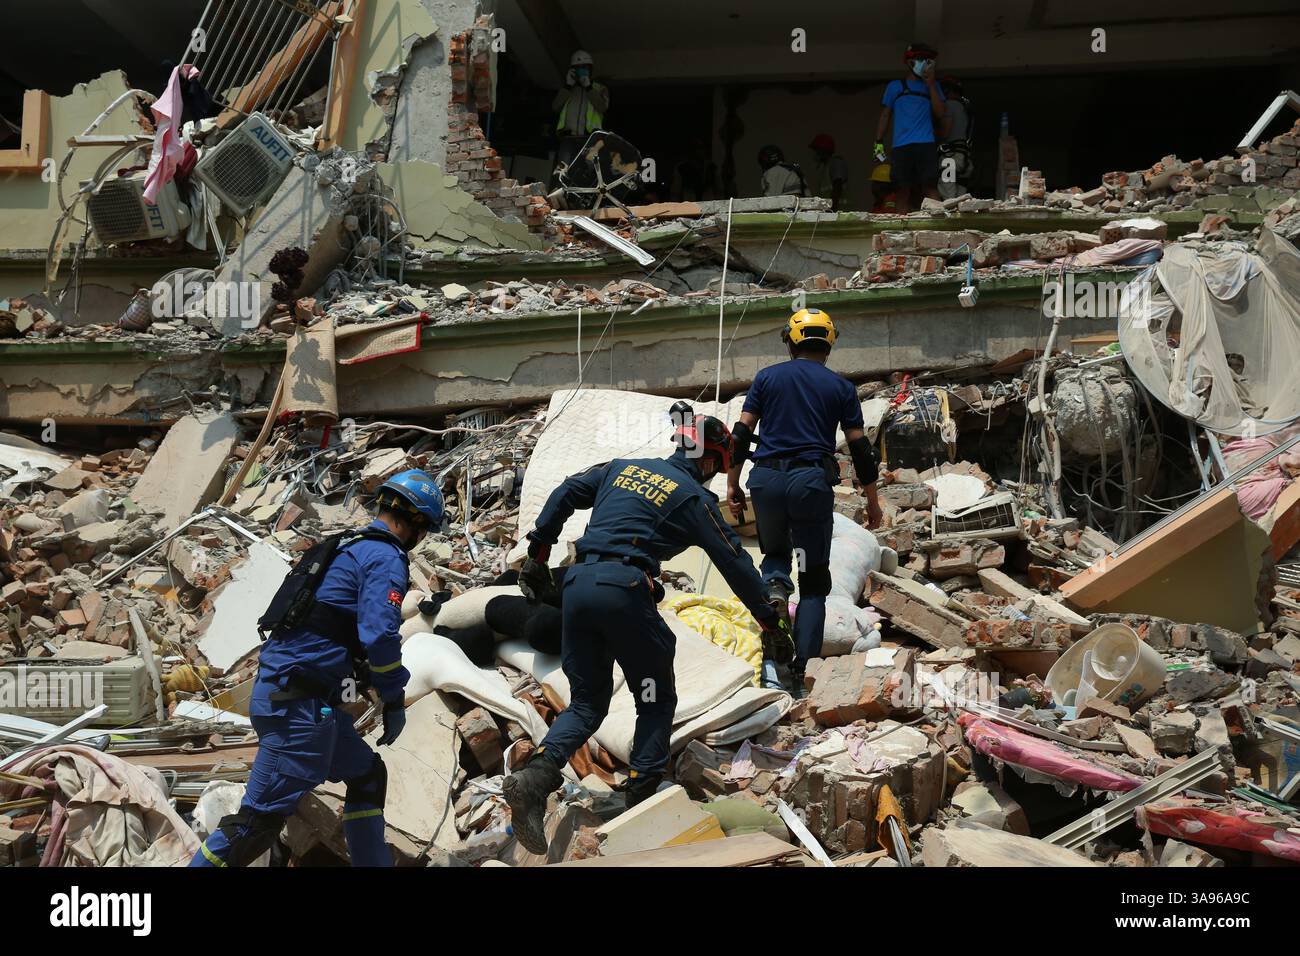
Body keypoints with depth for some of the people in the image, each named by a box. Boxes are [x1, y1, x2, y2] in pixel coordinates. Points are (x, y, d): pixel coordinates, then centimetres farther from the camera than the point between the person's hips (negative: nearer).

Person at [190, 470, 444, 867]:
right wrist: (395, 702, -6)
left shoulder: (348, 547, 21)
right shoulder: (387, 558, -7)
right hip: (300, 703, -10)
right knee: (262, 816, -9)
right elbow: (379, 635, -18)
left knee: (367, 775, 21)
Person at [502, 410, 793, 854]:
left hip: (578, 584, 6)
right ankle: (641, 797, 5)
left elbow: (564, 495, 19)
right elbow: (735, 563, 6)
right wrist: (771, 622, 13)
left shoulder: (624, 467, 20)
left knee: (587, 703, 12)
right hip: (625, 589, -5)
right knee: (656, 700, 13)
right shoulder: (694, 497, 5)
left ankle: (534, 776, -10)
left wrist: (537, 554, 25)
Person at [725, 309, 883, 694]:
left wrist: (732, 485, 10)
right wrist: (872, 501, 14)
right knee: (814, 581, 8)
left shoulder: (768, 377, 10)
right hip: (812, 481, -1)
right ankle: (798, 671, -3)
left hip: (767, 479, 1)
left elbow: (741, 434, 4)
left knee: (774, 553, 27)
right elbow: (860, 447, 6)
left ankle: (775, 590, -9)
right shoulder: (841, 387, 8)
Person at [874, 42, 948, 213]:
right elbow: (885, 115, 13)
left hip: (926, 145, 0)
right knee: (904, 191, -1)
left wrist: (931, 85, 0)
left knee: (930, 187, -10)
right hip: (901, 147, 0)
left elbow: (940, 113, 5)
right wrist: (879, 142, 3)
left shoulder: (932, 86, 16)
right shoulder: (895, 86, 14)